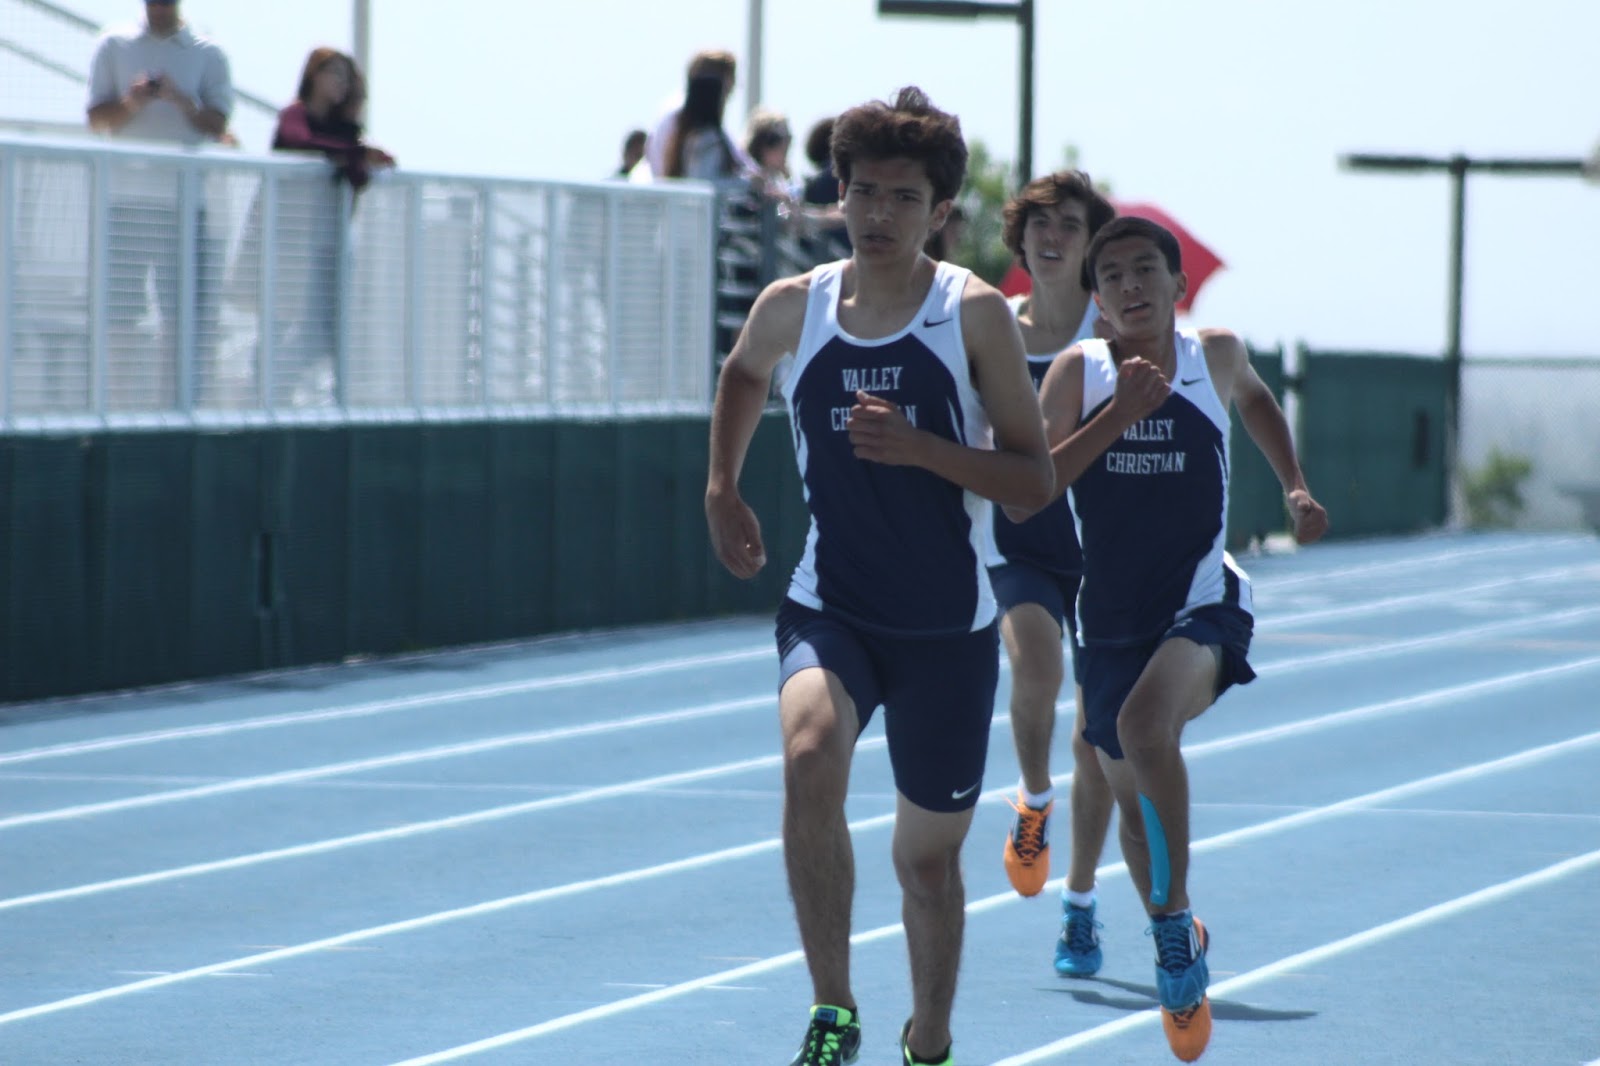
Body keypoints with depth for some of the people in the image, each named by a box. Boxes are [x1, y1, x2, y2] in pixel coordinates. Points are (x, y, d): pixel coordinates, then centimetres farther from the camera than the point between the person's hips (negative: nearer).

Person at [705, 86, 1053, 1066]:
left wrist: (920, 446, -23)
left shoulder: (974, 314, -9)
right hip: (830, 608, 1)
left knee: (928, 856, 10)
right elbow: (743, 376, 24)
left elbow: (1034, 484, -10)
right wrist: (724, 490, 14)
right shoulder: (793, 308, -1)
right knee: (810, 754, -31)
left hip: (948, 626, -1)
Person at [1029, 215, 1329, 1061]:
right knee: (1130, 795, 14)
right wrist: (1118, 416, -24)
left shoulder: (1215, 355, -1)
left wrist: (1294, 486, 16)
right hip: (1111, 618, 3)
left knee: (1145, 720, -33)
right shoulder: (1079, 371, -5)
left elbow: (1254, 396, 25)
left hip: (1204, 603, -3)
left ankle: (1174, 920, -21)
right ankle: (1179, 958, 40)